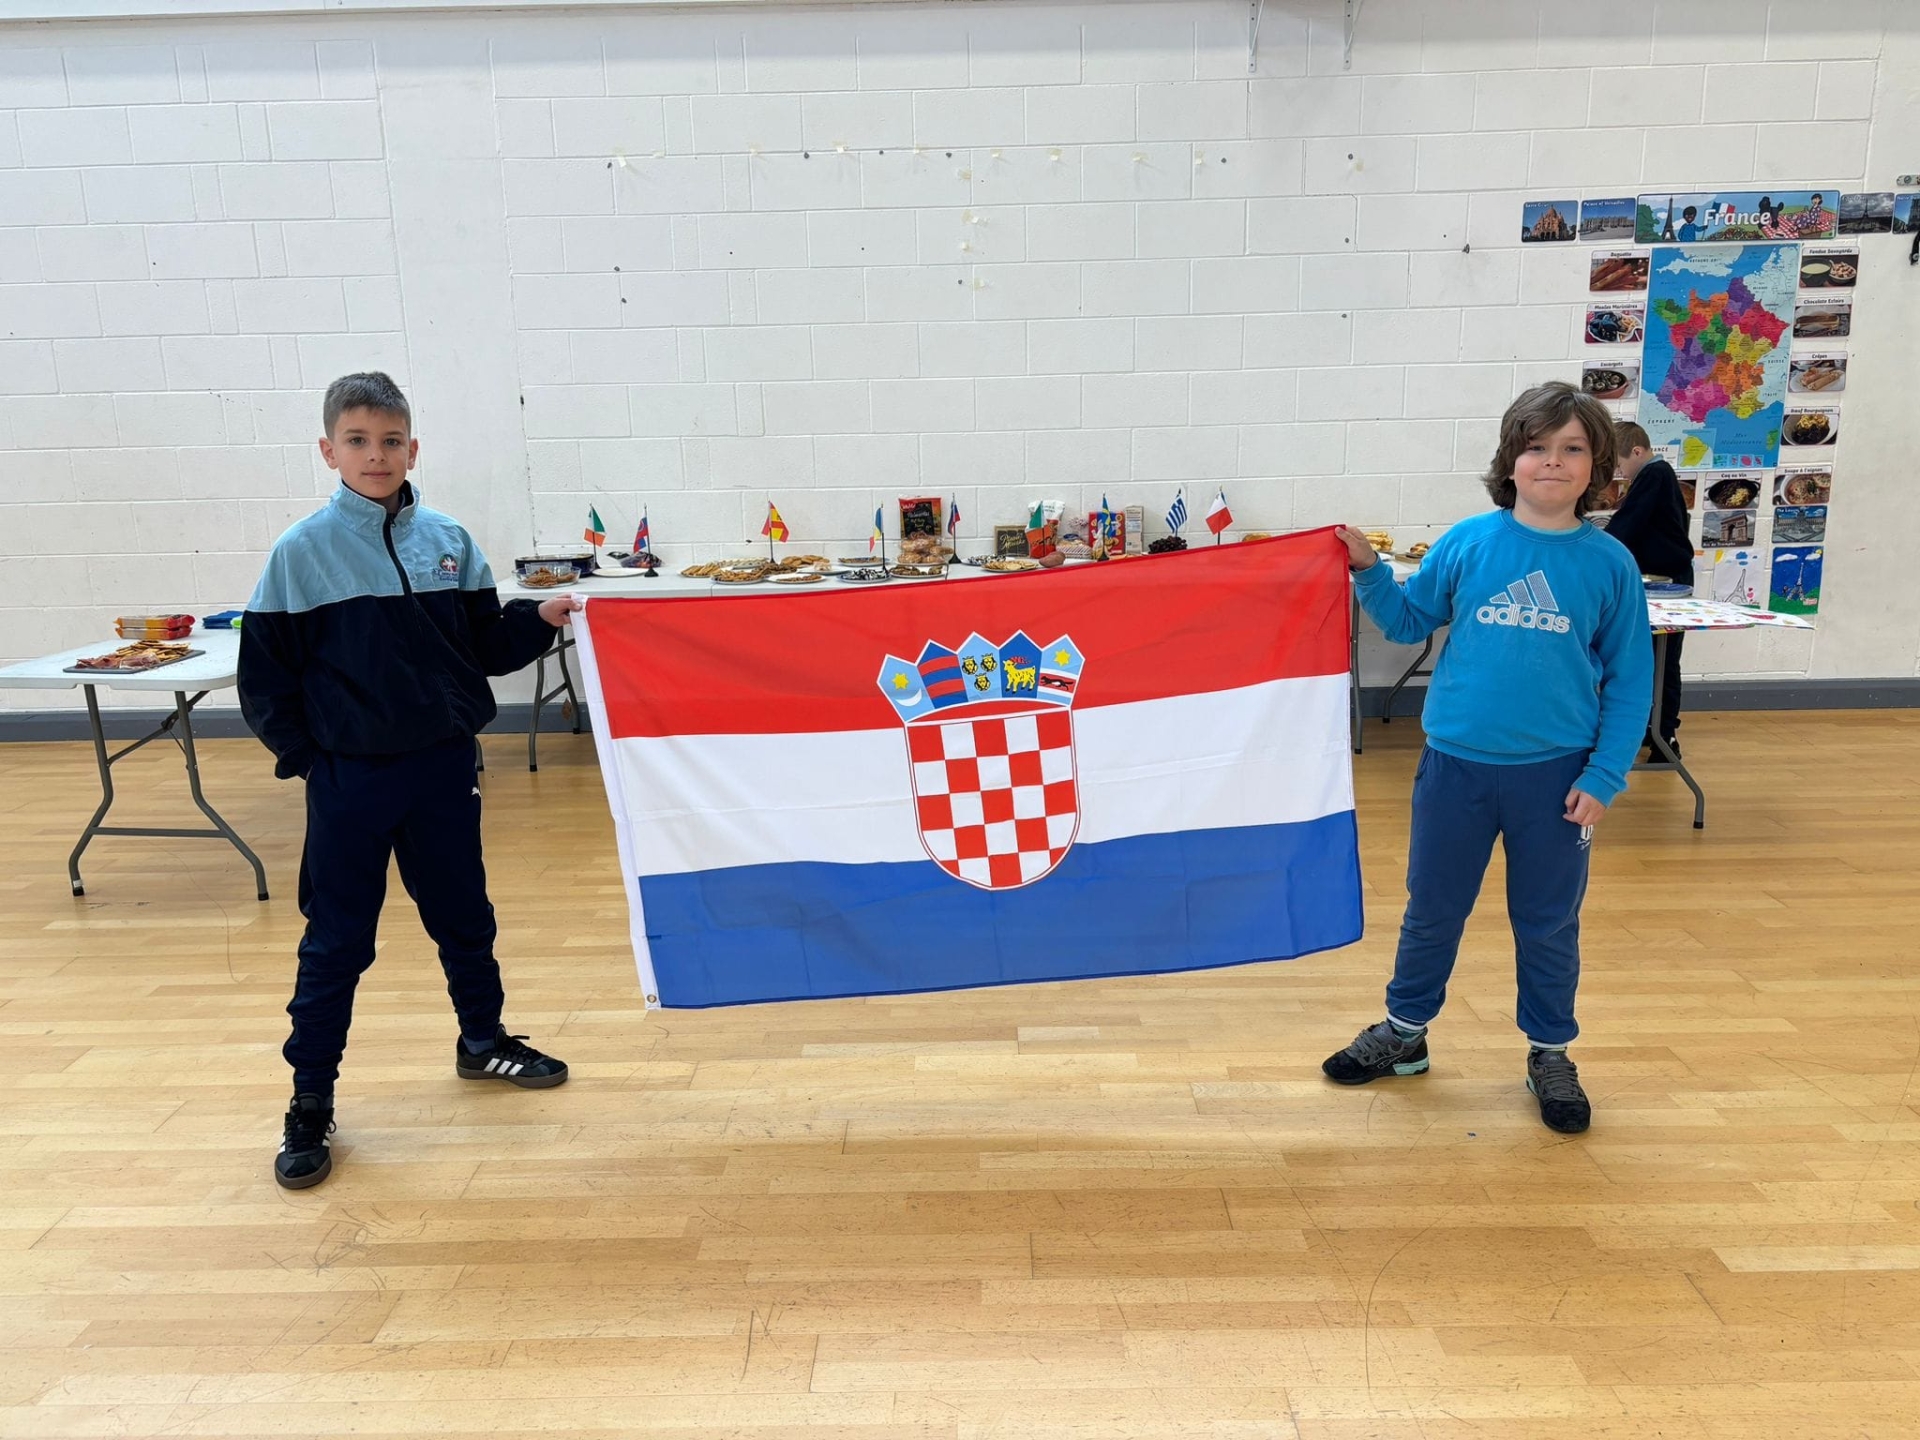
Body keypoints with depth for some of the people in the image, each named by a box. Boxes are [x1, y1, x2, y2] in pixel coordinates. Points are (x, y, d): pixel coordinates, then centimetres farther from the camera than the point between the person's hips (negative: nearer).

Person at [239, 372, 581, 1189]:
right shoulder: (301, 553, -7)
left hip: (443, 765, 3)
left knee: (464, 916, 16)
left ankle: (483, 1041, 37)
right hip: (348, 778, -3)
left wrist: (541, 619, -11)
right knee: (336, 943, 5)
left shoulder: (448, 542, 1)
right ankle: (310, 1103, 19)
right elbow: (266, 672, -4)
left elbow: (486, 646, 4)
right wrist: (300, 754, -8)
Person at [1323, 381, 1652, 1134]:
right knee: (1432, 910, 15)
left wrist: (1603, 778, -6)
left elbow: (1630, 681, -1)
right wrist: (1368, 570, -7)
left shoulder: (1609, 562, -5)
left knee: (1548, 923, 14)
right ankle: (1404, 1033, 34)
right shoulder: (1468, 543, -4)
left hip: (1557, 775, 0)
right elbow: (1409, 621, 8)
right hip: (1456, 764, 1)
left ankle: (1550, 1053, 34)